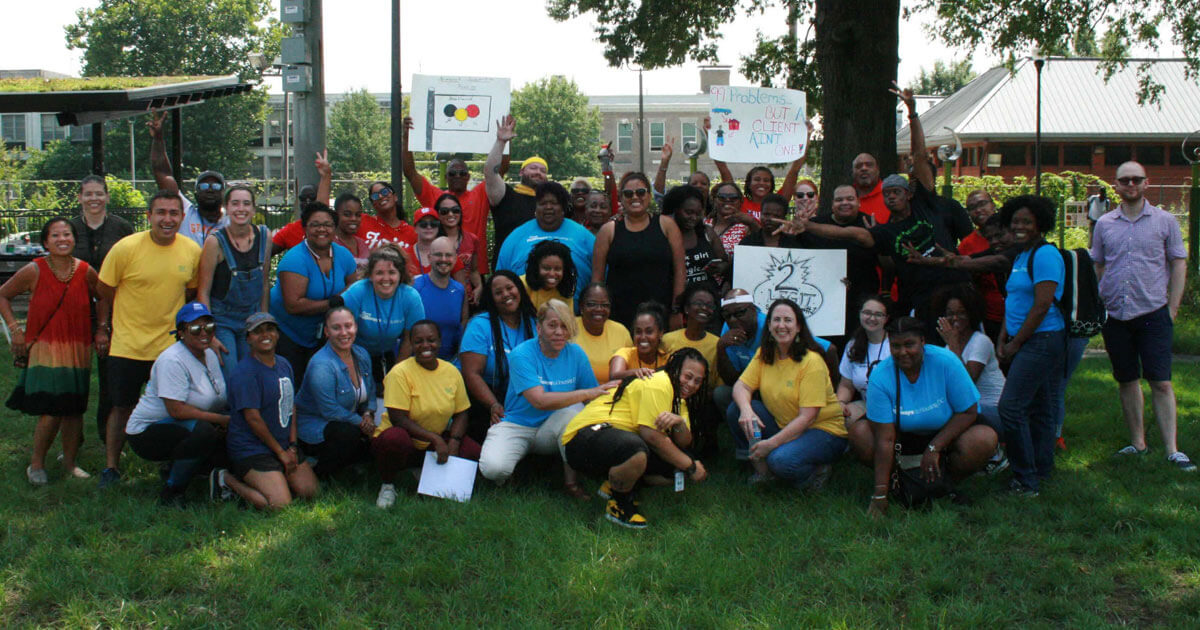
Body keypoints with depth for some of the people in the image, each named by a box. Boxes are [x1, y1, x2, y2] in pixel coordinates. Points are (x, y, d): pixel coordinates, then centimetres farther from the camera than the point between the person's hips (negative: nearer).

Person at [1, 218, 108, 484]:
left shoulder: (86, 272, -1)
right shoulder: (33, 272, -7)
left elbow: (103, 298, 18)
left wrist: (102, 329, 8)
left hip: (77, 352, 3)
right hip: (44, 350, -3)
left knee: (74, 410, 6)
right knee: (51, 412, -12)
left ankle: (70, 462, 23)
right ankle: (36, 463, 9)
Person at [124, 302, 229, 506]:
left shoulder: (209, 355, 7)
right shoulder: (172, 360, -21)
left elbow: (220, 398, 10)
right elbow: (177, 410, -27)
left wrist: (231, 415, -14)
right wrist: (220, 419, -24)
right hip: (147, 432, -9)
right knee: (203, 431, -33)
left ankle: (174, 469, 9)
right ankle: (170, 493, -15)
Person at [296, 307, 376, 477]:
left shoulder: (362, 354, 1)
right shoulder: (321, 366, -25)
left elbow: (370, 392, 12)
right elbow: (330, 410, -25)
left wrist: (368, 415, -7)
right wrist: (361, 422, -20)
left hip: (347, 422, 8)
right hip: (313, 425, -8)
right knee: (349, 434, -36)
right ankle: (316, 475, -12)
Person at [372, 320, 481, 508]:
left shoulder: (451, 371, 0)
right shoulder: (400, 373, -16)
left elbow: (461, 414, 4)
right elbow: (398, 418, -21)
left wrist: (453, 443, -14)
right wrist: (435, 439, -27)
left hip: (437, 442, 5)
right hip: (403, 441, -5)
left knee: (474, 452, -17)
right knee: (395, 438, -39)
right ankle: (387, 485, -8)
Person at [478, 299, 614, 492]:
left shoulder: (575, 354, -2)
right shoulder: (521, 355, -16)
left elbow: (594, 399, -1)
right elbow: (540, 401, -29)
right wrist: (587, 393, -34)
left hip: (553, 431, 3)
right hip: (517, 426, -3)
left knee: (573, 410, -32)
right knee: (493, 469, -32)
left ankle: (570, 481, -18)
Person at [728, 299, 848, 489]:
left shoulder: (812, 361, -19)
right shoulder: (764, 355, 1)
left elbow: (807, 417, -23)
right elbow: (741, 386, -4)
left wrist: (772, 443, -28)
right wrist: (746, 410, -28)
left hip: (824, 430, -6)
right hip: (783, 426, 6)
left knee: (781, 460, -35)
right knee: (736, 410, -13)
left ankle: (817, 471, -2)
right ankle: (761, 470, -2)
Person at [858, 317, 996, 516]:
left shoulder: (945, 361, -23)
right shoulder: (880, 377, -21)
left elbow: (968, 411, -16)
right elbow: (885, 439, -24)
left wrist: (934, 448, -25)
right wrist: (880, 495, -30)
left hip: (947, 433, -1)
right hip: (906, 435, 1)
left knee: (984, 439, -32)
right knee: (860, 436, -25)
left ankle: (948, 482, -3)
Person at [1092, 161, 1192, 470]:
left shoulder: (1164, 220, 1)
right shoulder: (1104, 224, 7)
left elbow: (1178, 264, 3)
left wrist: (1172, 307, -3)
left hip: (1153, 314, -3)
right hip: (1115, 315, 3)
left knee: (1161, 383, -7)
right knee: (1127, 381, 10)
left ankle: (1172, 450, -5)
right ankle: (1138, 443, 20)